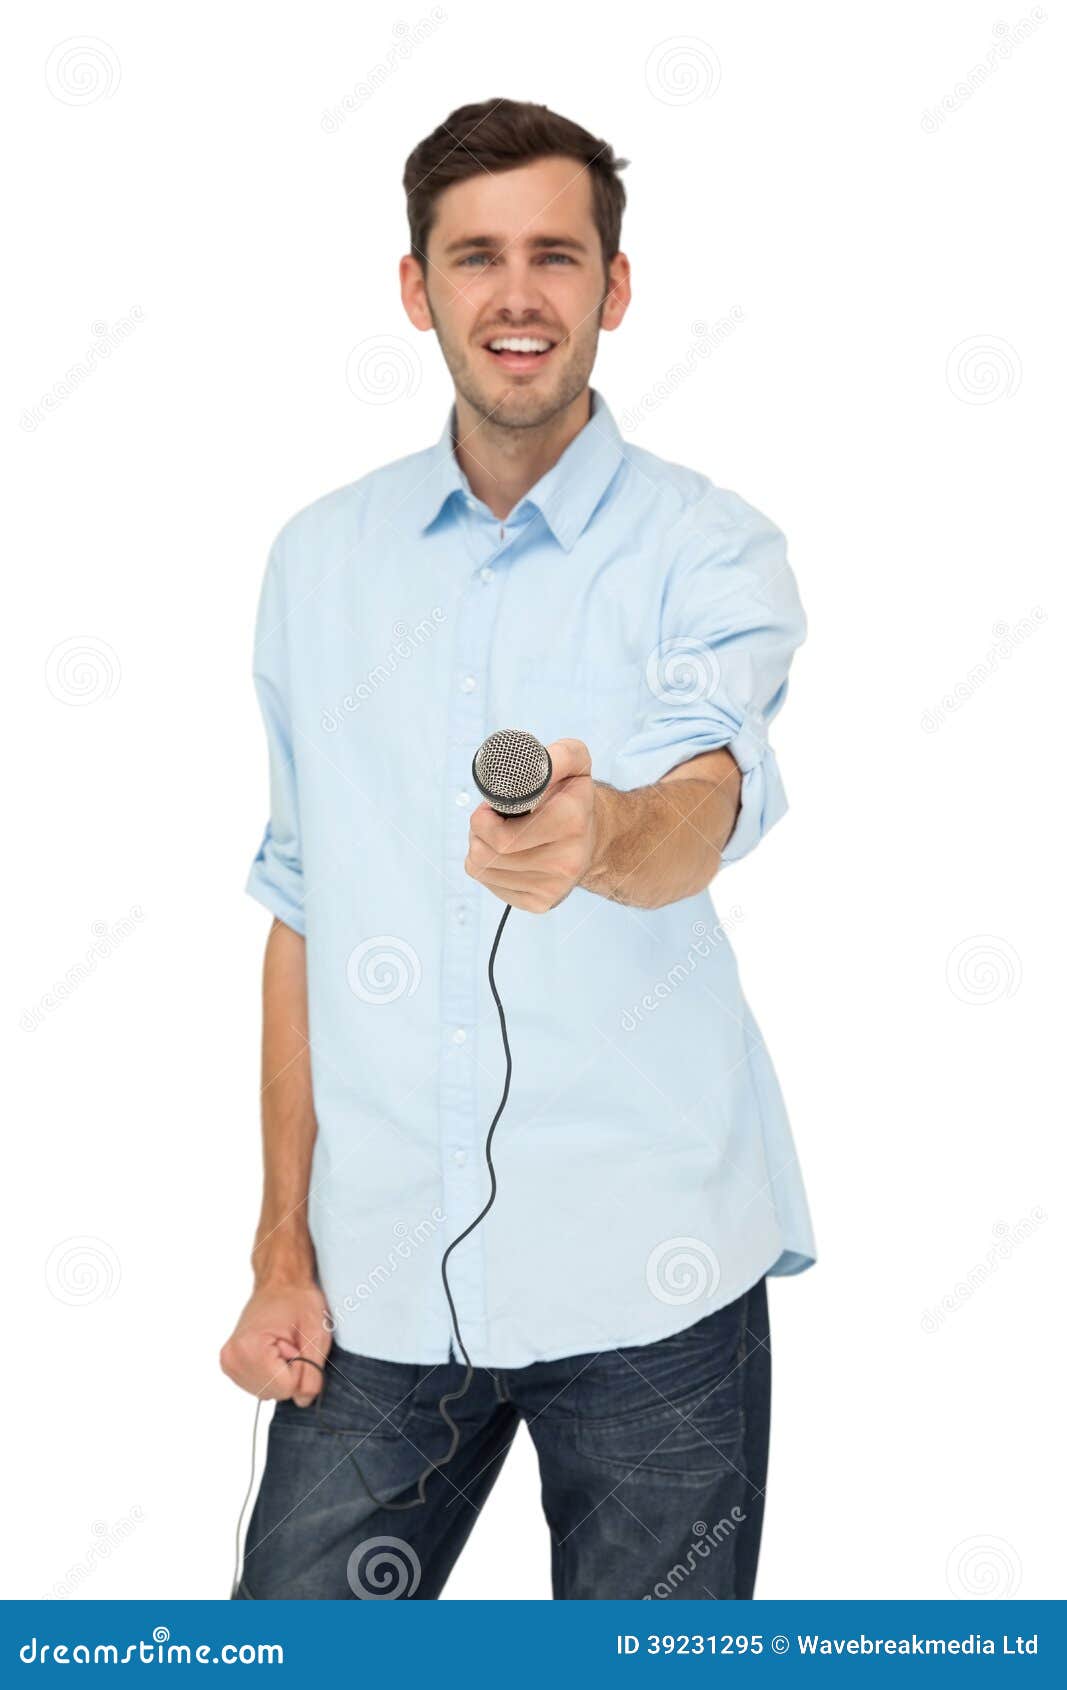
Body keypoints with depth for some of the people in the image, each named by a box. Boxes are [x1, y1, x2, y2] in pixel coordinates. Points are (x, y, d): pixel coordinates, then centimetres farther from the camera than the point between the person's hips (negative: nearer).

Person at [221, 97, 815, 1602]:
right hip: (379, 1274, 3)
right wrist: (283, 1251, 6)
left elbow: (710, 801, -22)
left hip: (644, 1277, -2)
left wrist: (598, 834, -47)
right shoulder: (319, 559, 7)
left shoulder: (711, 549, -3)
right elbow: (301, 904, 9)